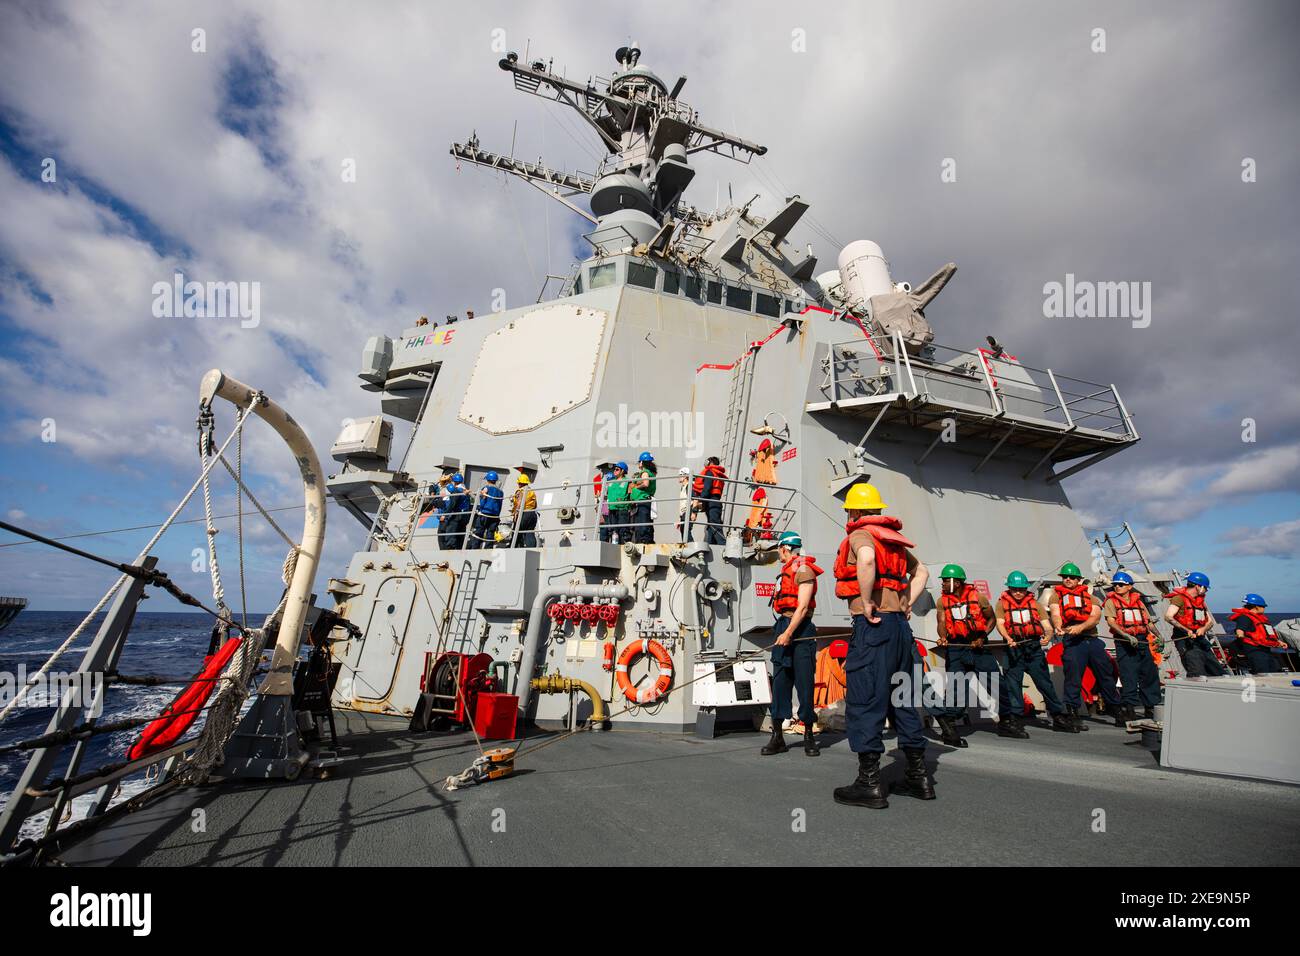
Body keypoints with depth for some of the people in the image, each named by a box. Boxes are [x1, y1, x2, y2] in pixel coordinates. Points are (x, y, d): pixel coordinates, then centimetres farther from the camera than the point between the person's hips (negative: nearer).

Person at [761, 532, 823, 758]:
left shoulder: (804, 570, -8)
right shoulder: (786, 571, 19)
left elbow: (803, 607, -17)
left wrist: (789, 633, -23)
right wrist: (781, 632, 15)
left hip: (799, 630, -8)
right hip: (783, 629, 9)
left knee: (804, 684, -1)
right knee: (780, 682, 7)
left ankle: (809, 737, 11)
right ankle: (777, 737, 11)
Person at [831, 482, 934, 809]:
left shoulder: (859, 534, -7)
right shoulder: (893, 537, 19)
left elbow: (867, 560, -30)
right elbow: (920, 571, 30)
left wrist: (867, 603, -21)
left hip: (873, 626, -9)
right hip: (900, 625, 9)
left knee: (864, 703, -3)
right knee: (902, 702, 17)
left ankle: (869, 784, 2)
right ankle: (918, 776, 25)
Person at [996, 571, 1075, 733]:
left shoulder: (1034, 603, 13)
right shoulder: (1002, 603, 7)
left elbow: (1047, 627, 6)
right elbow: (1000, 623, -6)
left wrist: (1047, 638, -17)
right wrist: (1008, 639, -24)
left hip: (1034, 647, 2)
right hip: (1014, 648, -2)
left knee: (1045, 682, 6)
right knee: (1012, 683, -1)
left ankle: (1059, 717, 17)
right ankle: (1014, 718, 6)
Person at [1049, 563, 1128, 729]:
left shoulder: (1089, 595, 18)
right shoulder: (1057, 595, 12)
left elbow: (1095, 617, 1)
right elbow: (1055, 614, -4)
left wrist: (1080, 627, -18)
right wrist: (1058, 627, -27)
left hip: (1092, 639, 3)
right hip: (1072, 640, -3)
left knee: (1106, 674, 11)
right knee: (1073, 676, -9)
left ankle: (1118, 710, 27)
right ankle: (1073, 714, -3)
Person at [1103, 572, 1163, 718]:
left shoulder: (1138, 601, 17)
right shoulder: (1111, 601, 0)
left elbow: (1148, 622, 19)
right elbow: (1111, 621, -11)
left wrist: (1159, 636, 4)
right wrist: (1127, 636, -22)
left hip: (1142, 641, 5)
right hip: (1124, 643, -5)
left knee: (1150, 673, 8)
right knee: (1129, 676, -6)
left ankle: (1149, 707, 22)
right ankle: (1130, 707, 1)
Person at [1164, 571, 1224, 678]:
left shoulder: (1200, 600, 19)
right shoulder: (1179, 598, -9)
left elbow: (1210, 621, 18)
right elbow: (1168, 617, -21)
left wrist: (1203, 629, -5)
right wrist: (1186, 630, -24)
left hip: (1199, 637, 8)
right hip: (1184, 638, -8)